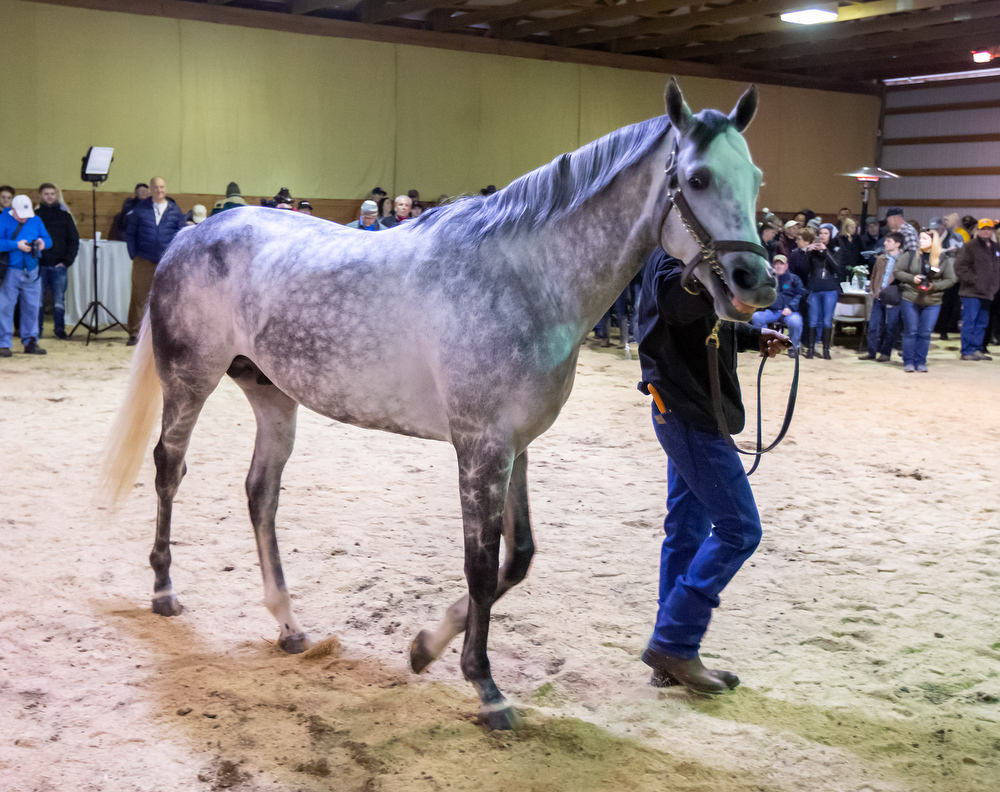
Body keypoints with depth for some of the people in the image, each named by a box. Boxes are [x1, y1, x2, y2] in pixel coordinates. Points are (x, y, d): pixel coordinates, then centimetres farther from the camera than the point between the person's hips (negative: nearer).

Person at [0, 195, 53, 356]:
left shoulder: (36, 220, 9)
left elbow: (48, 239, 12)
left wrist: (43, 243, -11)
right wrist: (17, 245, -22)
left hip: (32, 271, 4)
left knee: (32, 307, 8)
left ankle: (30, 342, 18)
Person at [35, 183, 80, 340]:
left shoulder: (65, 216, 9)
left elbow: (74, 240, 7)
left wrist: (67, 261, -3)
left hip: (59, 266, 0)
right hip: (39, 265, 0)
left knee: (59, 300, 0)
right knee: (38, 299, 1)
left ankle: (59, 328, 9)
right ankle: (37, 329, 9)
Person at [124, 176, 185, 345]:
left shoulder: (175, 210, 7)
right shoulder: (140, 208, 5)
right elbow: (131, 233, 9)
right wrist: (133, 255, 1)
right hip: (143, 261, -1)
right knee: (138, 298, -2)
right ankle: (133, 334, 5)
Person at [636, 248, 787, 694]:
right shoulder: (672, 255, -16)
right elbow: (675, 301, -40)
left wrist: (752, 336, 16)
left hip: (687, 414, 11)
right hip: (692, 416, -11)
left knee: (688, 530, 13)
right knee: (739, 528, -6)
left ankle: (670, 657, 21)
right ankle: (674, 644, 0)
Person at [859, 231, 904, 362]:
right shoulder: (881, 259, 13)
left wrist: (897, 294, -11)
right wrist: (873, 291, 11)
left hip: (893, 300, -5)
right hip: (878, 298, 5)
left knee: (891, 327, 3)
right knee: (873, 325, 6)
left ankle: (885, 353, 12)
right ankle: (871, 352, 15)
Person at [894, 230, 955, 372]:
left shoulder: (944, 260, 2)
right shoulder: (910, 256, 1)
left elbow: (950, 279, 5)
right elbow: (897, 271, 3)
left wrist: (934, 286, -11)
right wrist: (912, 278, -12)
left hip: (932, 302, 1)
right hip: (910, 300, -1)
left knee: (925, 333, 2)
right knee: (910, 331, 0)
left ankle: (920, 362, 12)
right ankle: (908, 362, 9)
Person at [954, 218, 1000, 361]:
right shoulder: (970, 247, -6)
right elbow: (960, 266, -12)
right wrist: (973, 280, -16)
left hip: (987, 293, 7)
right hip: (971, 292, -7)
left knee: (982, 323, 11)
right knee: (969, 322, -6)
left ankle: (977, 349, 19)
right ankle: (967, 351, -1)